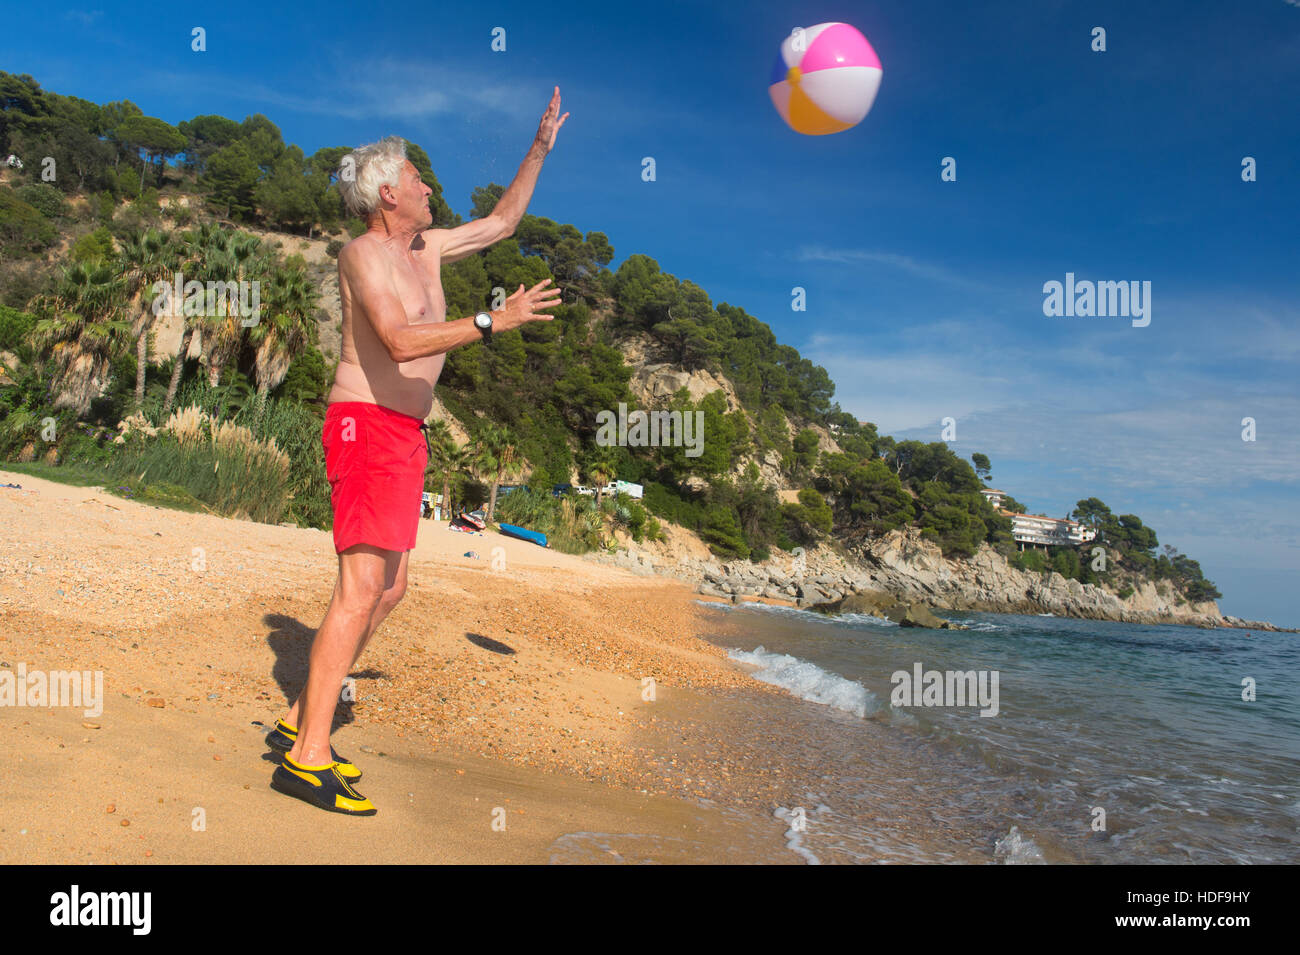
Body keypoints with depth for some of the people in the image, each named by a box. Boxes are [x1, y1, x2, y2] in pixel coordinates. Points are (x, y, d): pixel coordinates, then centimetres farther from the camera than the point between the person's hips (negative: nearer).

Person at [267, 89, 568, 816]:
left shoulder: (425, 249, 17)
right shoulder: (365, 253, -9)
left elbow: (501, 223, 29)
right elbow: (400, 340, -25)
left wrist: (541, 149, 28)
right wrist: (493, 324, -29)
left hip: (403, 436, 10)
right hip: (368, 427, -10)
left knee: (389, 589, 11)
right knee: (362, 588, -14)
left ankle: (301, 721, 19)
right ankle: (307, 758, -10)